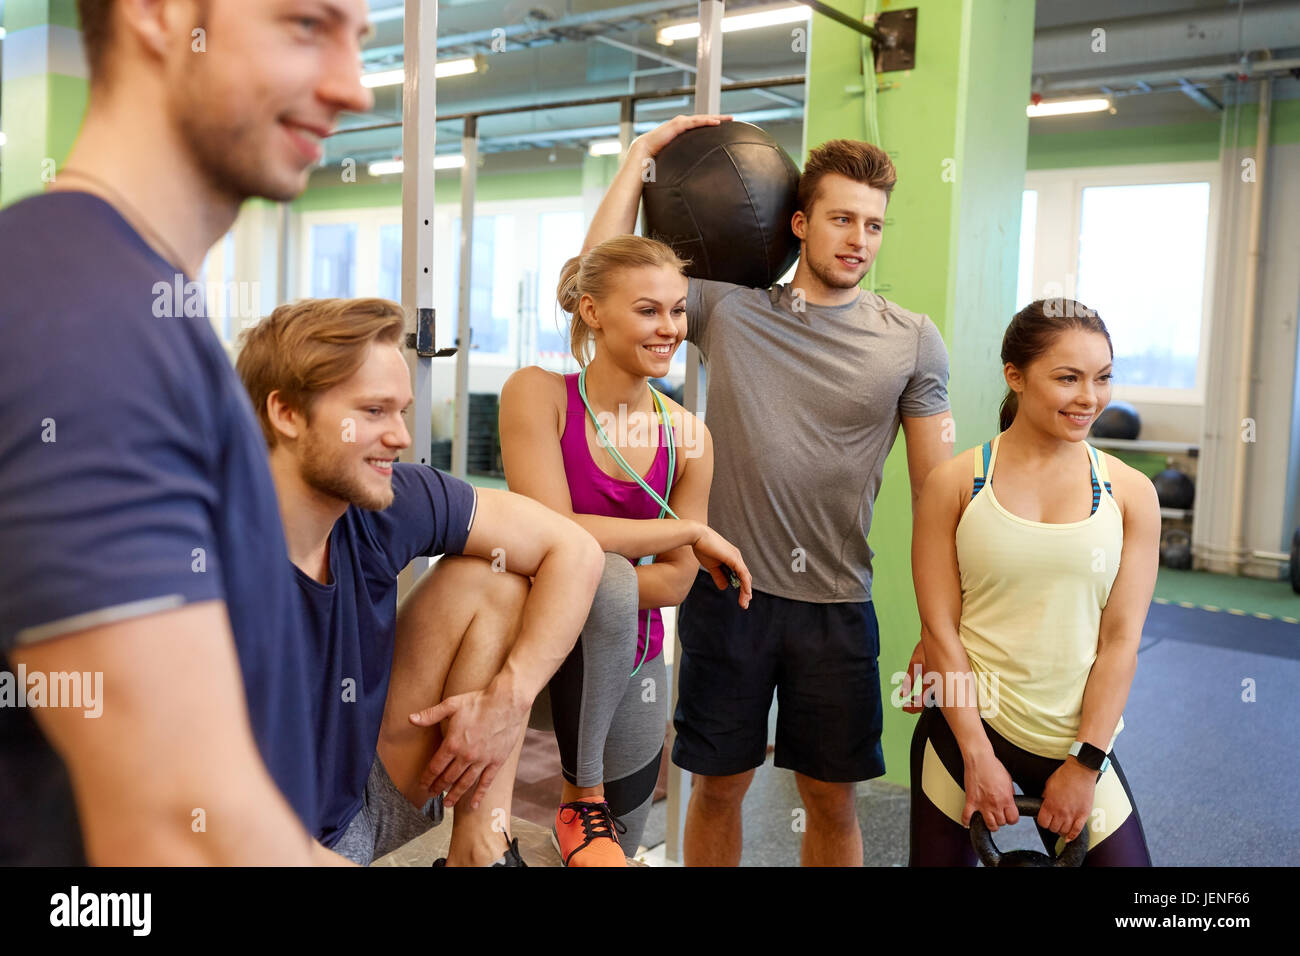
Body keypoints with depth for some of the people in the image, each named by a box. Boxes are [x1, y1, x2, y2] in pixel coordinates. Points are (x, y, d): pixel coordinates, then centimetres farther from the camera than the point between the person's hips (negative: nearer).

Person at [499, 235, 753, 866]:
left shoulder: (687, 437, -5)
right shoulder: (538, 393, -15)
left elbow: (674, 583, -6)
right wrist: (691, 531, -19)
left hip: (628, 657, 4)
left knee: (618, 846, 8)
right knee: (609, 582, -36)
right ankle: (583, 800, -18)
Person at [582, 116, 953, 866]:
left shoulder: (912, 341, 0)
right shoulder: (728, 308, 1)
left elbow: (937, 493, 1)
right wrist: (644, 154, 1)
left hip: (837, 604, 0)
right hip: (728, 588, 0)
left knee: (833, 796, 13)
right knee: (719, 783, 14)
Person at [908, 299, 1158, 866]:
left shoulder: (1130, 494, -2)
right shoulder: (954, 483, -6)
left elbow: (1121, 640, -3)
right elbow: (940, 628, -7)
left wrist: (1083, 764, -7)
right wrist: (978, 756, -10)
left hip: (1074, 740, 1)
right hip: (966, 728, -1)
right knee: (942, 857, 9)